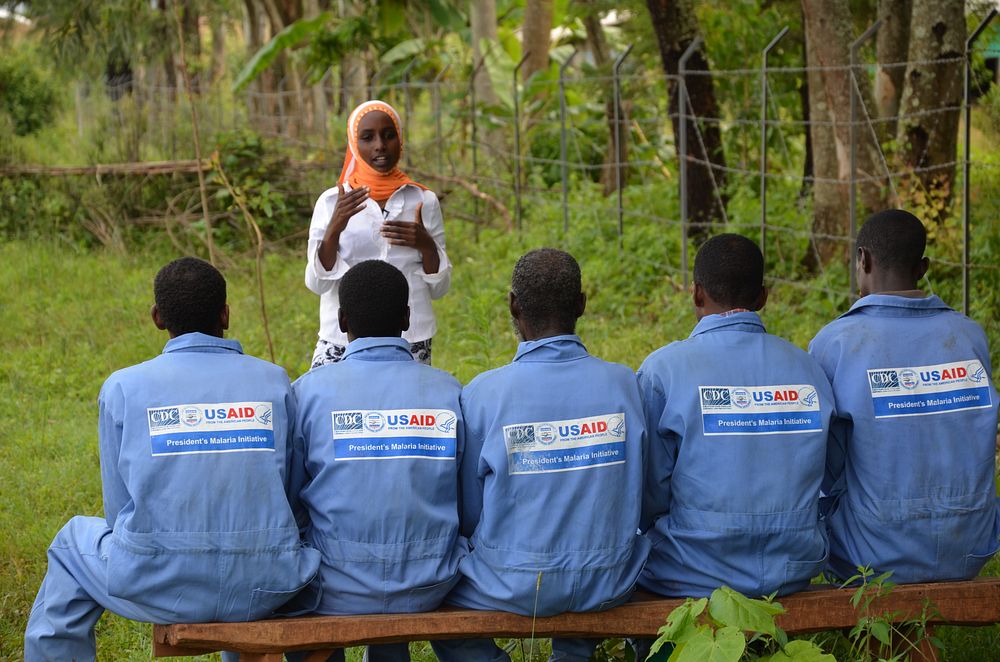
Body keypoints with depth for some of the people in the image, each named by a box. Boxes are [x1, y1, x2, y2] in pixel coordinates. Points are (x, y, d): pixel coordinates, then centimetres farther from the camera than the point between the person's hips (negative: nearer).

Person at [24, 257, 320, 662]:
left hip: (161, 589, -2)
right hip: (263, 590, 2)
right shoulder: (275, 382, 5)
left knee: (74, 542, 30)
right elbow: (290, 492, 11)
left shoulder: (123, 387, 0)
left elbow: (119, 510, 4)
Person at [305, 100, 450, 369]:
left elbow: (439, 288, 8)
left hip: (410, 344, 1)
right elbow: (317, 283, -2)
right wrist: (334, 230, -17)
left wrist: (426, 245, -10)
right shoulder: (331, 202, 4)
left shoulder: (424, 200, 6)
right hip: (341, 344, -1)